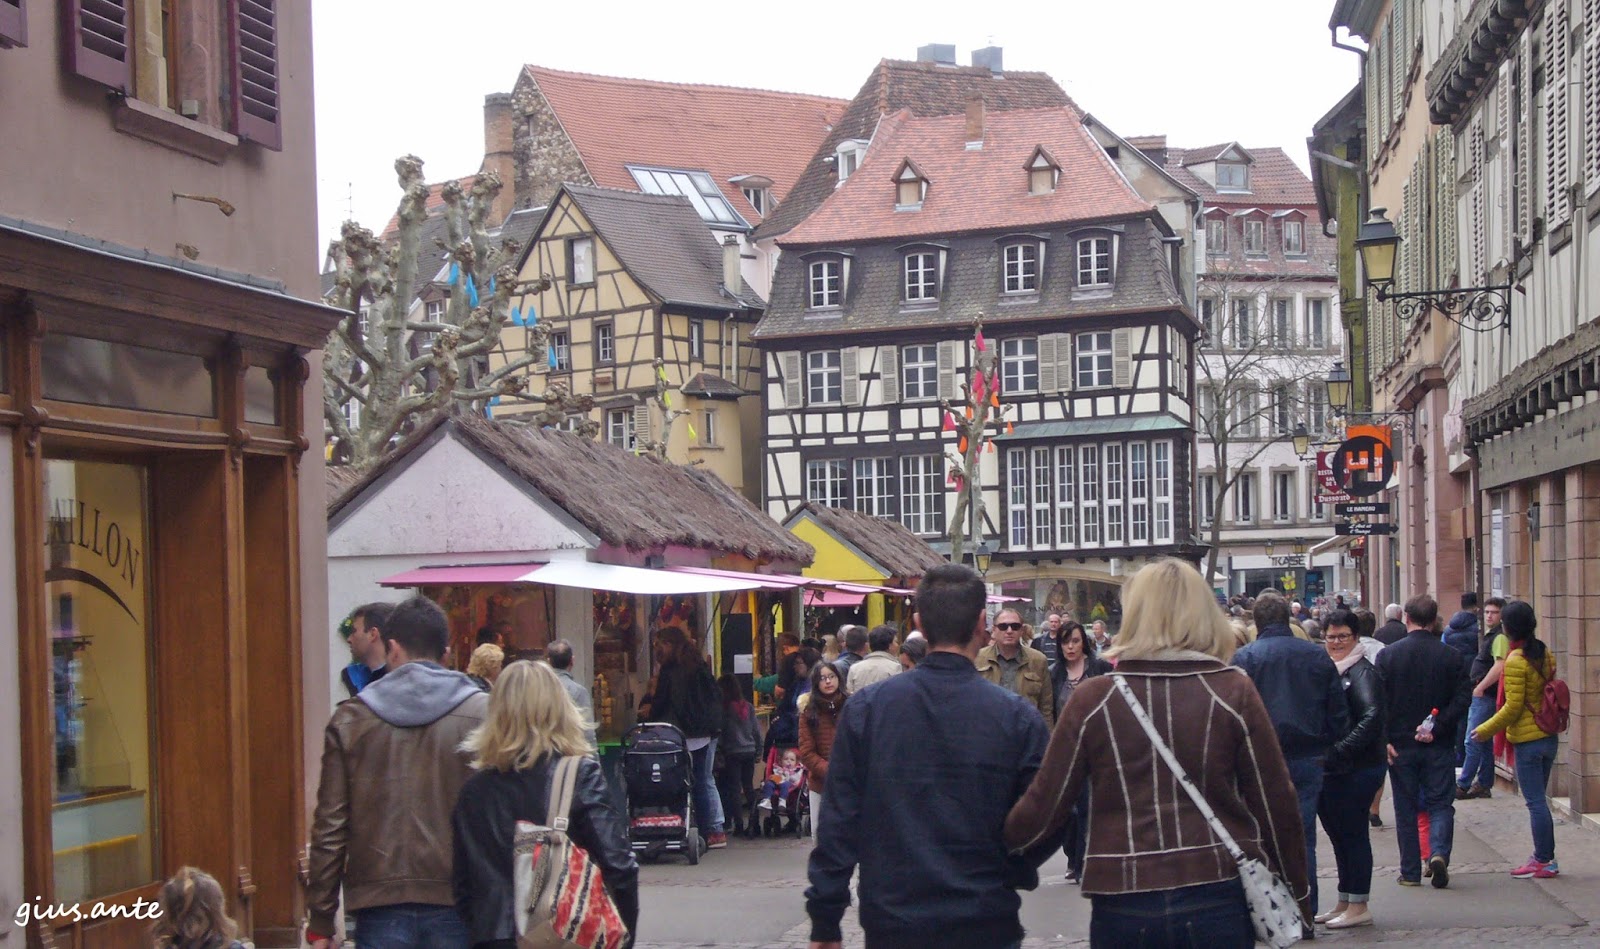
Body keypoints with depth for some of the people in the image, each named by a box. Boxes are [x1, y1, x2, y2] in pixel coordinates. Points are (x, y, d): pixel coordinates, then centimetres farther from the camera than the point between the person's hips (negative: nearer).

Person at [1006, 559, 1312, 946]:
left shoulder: (1092, 699, -2)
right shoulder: (1234, 693, -2)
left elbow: (1043, 809, 1)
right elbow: (1276, 802, 1)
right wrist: (1299, 897, 13)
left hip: (1121, 909, 0)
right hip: (1217, 899, 0)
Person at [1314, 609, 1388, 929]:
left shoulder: (1362, 672, -11)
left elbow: (1371, 717, -23)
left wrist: (1338, 751, -26)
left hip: (1356, 769, -8)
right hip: (1329, 770, 8)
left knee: (1353, 834, -3)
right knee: (1338, 834, 14)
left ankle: (1358, 907, 4)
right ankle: (1344, 903, 23)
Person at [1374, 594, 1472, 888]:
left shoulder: (1387, 655, -3)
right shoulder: (1451, 656, -2)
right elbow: (1462, 699, -9)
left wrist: (1383, 741, -4)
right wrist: (1437, 728, -8)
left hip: (1400, 745, 0)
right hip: (1439, 747, 0)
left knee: (1406, 809, 9)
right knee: (1440, 804, 7)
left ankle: (1410, 872, 10)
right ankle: (1438, 852, -17)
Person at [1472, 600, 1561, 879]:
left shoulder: (1516, 661, -17)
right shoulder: (1546, 655, 5)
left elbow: (1513, 706, -18)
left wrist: (1486, 730, -8)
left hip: (1527, 740, -8)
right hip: (1549, 737, 8)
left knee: (1535, 802, -2)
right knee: (1538, 799, 15)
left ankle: (1544, 860, 1)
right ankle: (1545, 856, 17)